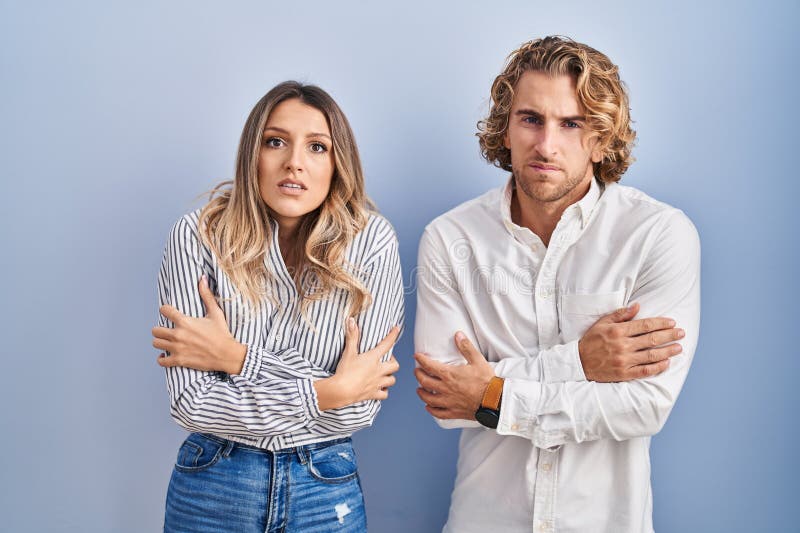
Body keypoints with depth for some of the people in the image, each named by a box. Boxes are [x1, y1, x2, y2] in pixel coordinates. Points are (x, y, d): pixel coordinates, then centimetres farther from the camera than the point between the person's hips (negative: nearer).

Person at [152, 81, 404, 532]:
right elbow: (191, 402, -17)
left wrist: (237, 359, -19)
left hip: (326, 492, 0)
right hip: (212, 486, 0)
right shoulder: (200, 236, -12)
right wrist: (329, 392, -19)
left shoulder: (372, 240, -12)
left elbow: (360, 408, -15)